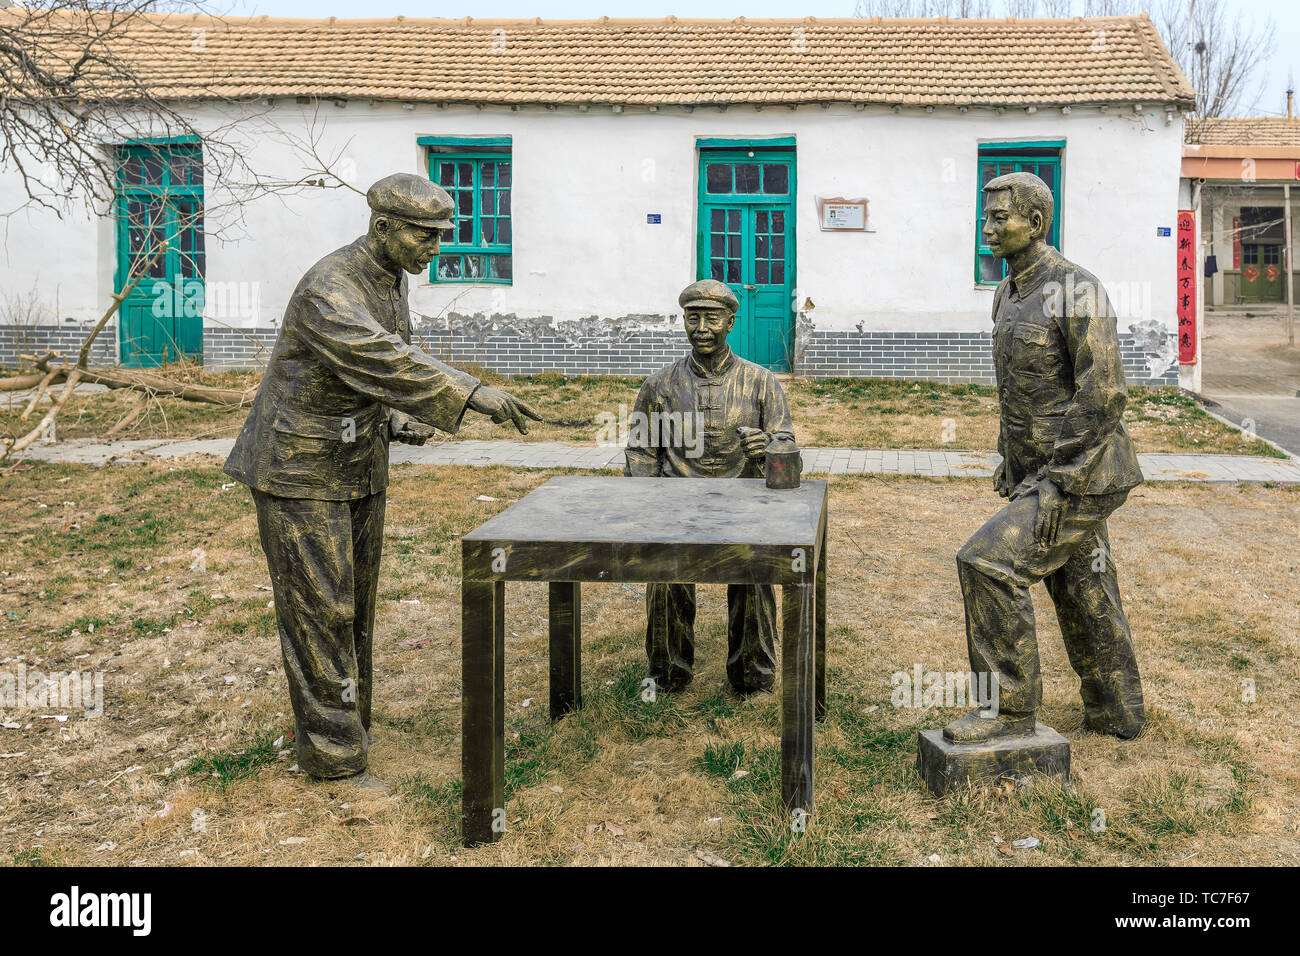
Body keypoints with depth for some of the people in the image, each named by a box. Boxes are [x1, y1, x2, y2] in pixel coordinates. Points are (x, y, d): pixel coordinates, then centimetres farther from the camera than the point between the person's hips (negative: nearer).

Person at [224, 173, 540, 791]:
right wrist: (470, 395, -46)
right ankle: (334, 756, 4)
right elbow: (380, 360, -40)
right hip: (301, 469, -9)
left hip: (357, 462, 9)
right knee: (320, 607, -5)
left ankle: (342, 724, 27)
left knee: (354, 602, 14)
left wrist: (401, 422, 0)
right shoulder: (328, 289, -24)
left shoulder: (390, 280, 6)